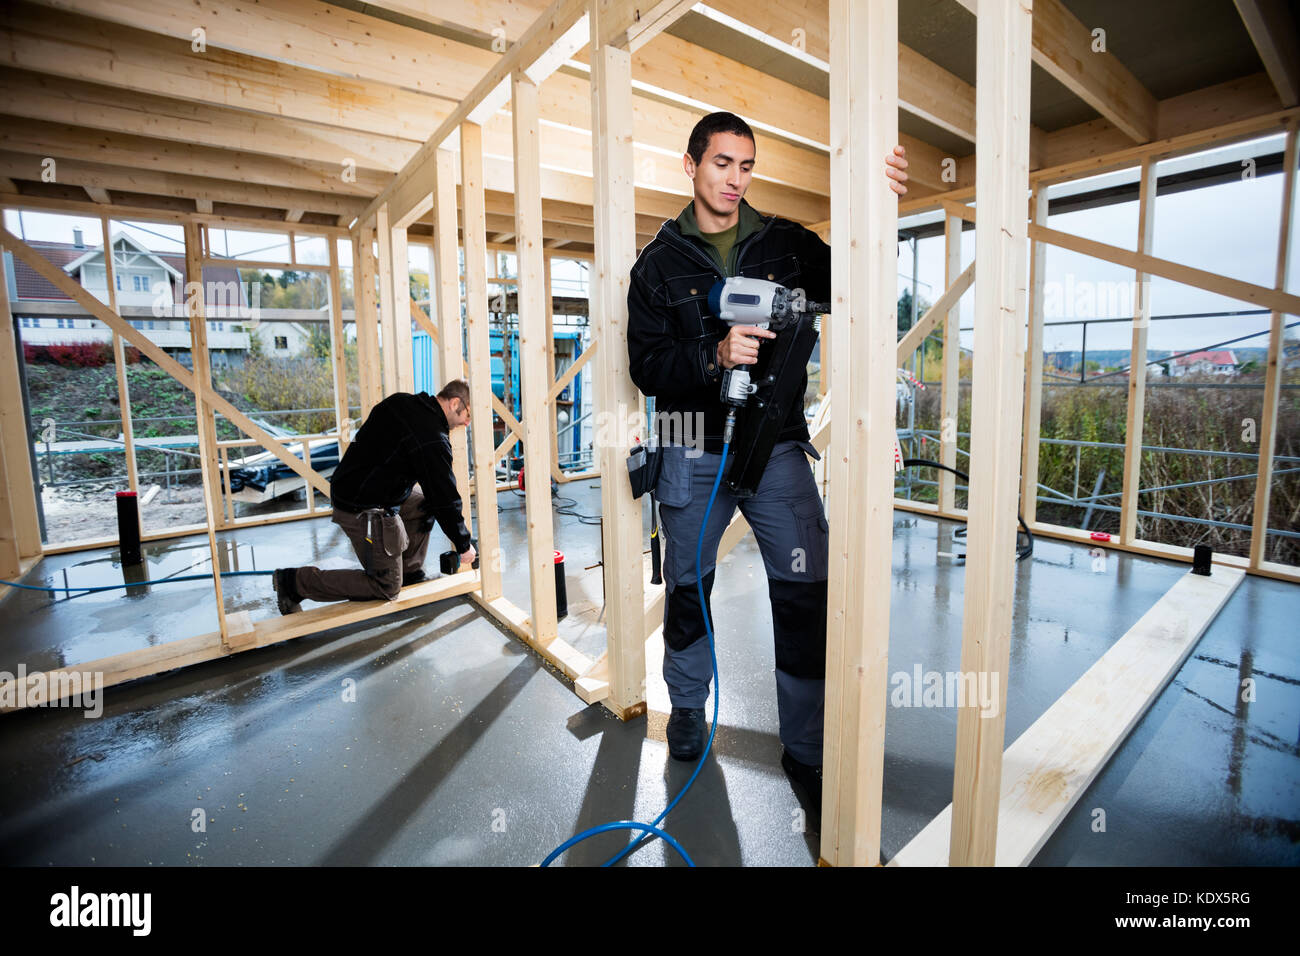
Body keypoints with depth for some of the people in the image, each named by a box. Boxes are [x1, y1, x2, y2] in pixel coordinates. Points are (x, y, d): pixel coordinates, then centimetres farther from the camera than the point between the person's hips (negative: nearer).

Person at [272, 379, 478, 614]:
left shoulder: (401, 400, 4)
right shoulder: (432, 440, -23)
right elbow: (446, 499, -17)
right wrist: (464, 546, -6)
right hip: (364, 511, -10)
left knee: (425, 503, 20)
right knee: (386, 587, 2)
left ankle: (410, 574, 25)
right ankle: (295, 582, 4)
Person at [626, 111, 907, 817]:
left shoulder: (785, 243, 9)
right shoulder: (658, 263, 6)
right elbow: (645, 366, -3)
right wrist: (715, 354, -21)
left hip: (777, 446, 1)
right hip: (695, 453, 0)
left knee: (807, 592, -5)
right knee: (687, 587, 12)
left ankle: (805, 749, 14)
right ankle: (687, 707, 38)